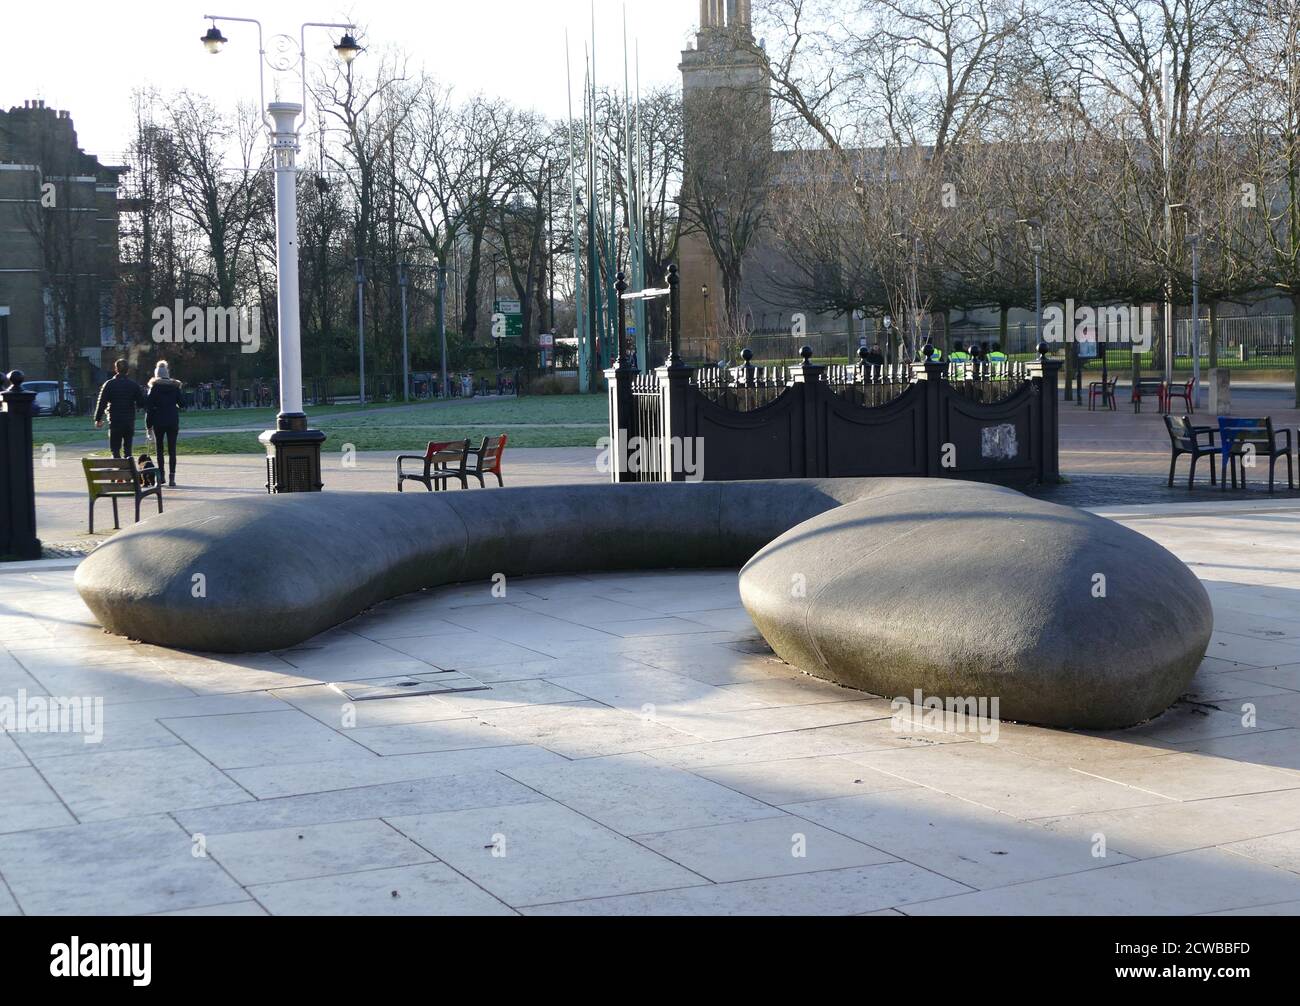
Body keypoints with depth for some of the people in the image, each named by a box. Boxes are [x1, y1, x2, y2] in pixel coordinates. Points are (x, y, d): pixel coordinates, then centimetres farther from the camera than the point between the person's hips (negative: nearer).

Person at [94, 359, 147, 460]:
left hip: (114, 421, -2)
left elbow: (102, 403, -4)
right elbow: (141, 404, 0)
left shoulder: (109, 384, -4)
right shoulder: (134, 385, 0)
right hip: (129, 422, 2)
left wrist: (98, 419, 3)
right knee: (127, 449, 12)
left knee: (115, 449, 1)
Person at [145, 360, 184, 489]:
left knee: (160, 449, 11)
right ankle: (172, 479, -5)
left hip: (158, 422, -1)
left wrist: (148, 424, -1)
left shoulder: (154, 387, -2)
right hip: (173, 421, 1)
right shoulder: (175, 386, 5)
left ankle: (162, 476, 8)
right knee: (172, 449, 1)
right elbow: (182, 403, 5)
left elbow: (149, 406, -5)